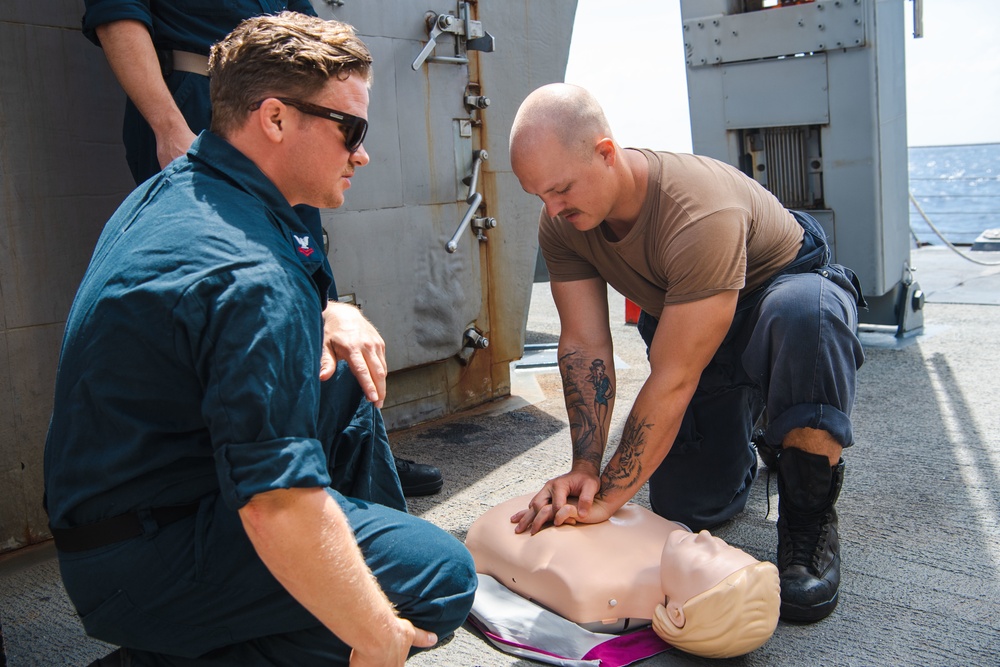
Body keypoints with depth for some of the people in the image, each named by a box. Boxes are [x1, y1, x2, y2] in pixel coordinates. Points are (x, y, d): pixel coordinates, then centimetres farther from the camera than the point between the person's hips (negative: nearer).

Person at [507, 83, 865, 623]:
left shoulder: (701, 213, -39)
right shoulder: (561, 224, -17)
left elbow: (673, 380, -37)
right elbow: (584, 347, -15)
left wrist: (607, 498, -32)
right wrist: (584, 468, -23)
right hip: (686, 328, 6)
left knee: (800, 315, -43)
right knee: (685, 507, -5)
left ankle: (809, 518, -23)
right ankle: (743, 449, 30)